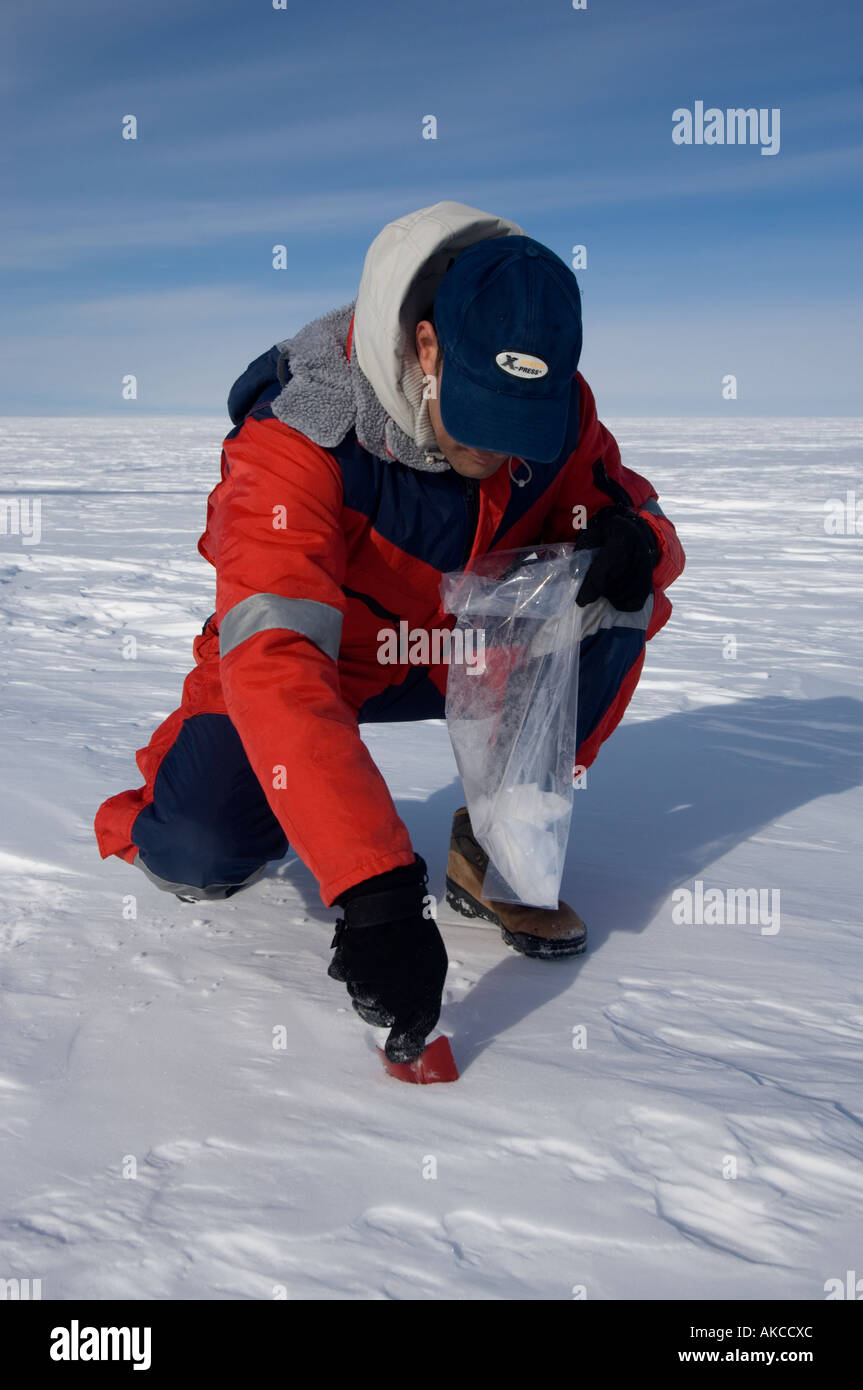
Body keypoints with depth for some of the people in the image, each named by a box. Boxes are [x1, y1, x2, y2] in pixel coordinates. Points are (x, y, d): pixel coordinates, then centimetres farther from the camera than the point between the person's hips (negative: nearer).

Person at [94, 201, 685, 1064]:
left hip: (459, 653, 4)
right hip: (313, 655, -3)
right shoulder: (299, 441, -34)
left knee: (618, 601, -21)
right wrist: (374, 890, -53)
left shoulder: (553, 412, -18)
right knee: (200, 853, -28)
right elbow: (276, 666, -44)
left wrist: (630, 539, -33)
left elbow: (623, 508, -3)